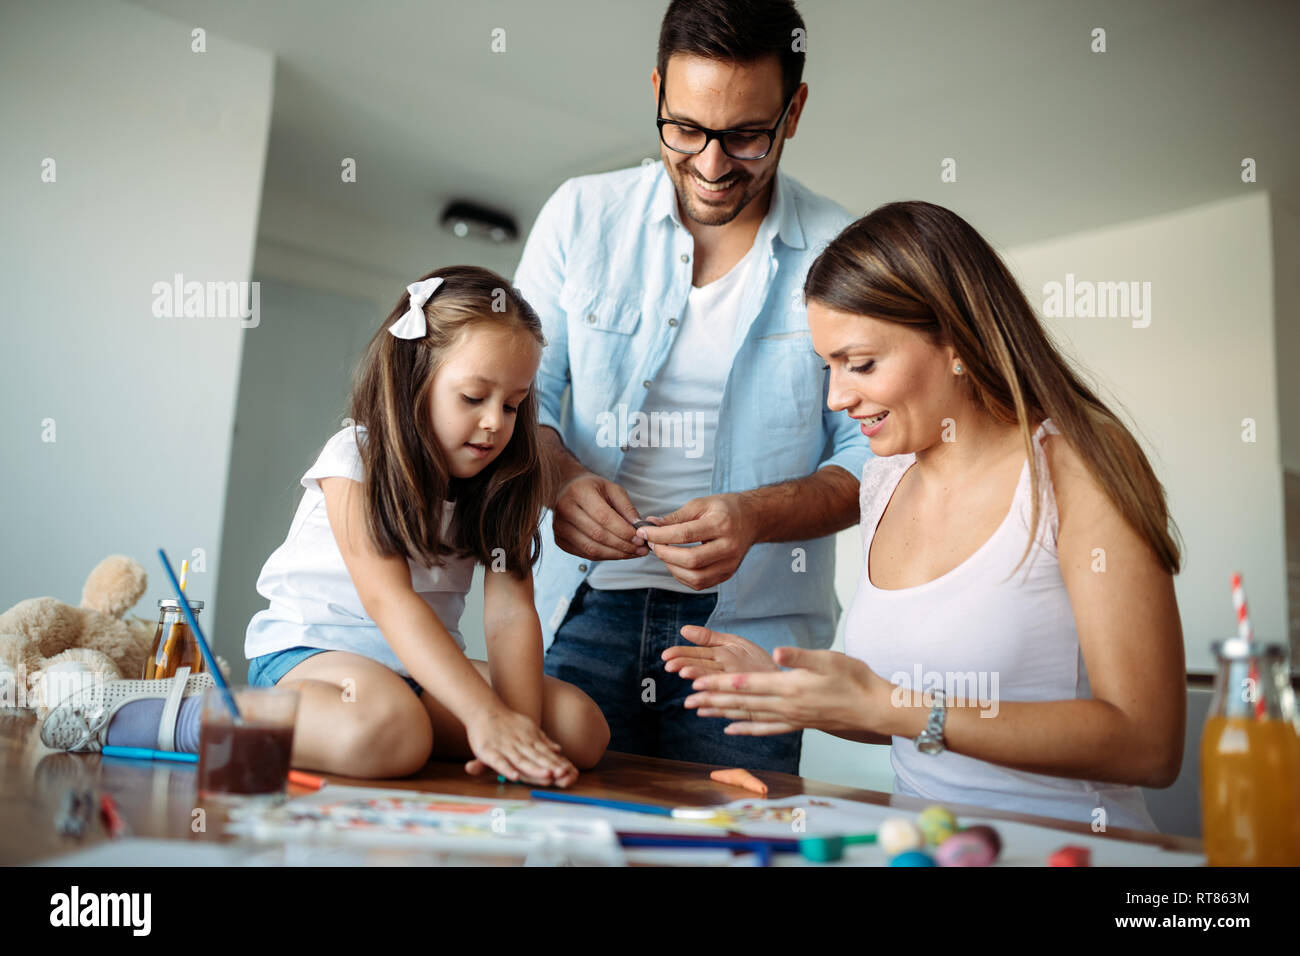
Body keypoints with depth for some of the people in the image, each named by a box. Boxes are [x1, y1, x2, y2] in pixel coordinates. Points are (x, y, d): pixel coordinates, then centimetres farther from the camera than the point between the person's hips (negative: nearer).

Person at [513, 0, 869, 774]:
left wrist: (756, 516, -19)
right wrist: (560, 478, -15)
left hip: (748, 629, -1)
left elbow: (869, 457, 0)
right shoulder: (581, 215, 6)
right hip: (583, 608, 1)